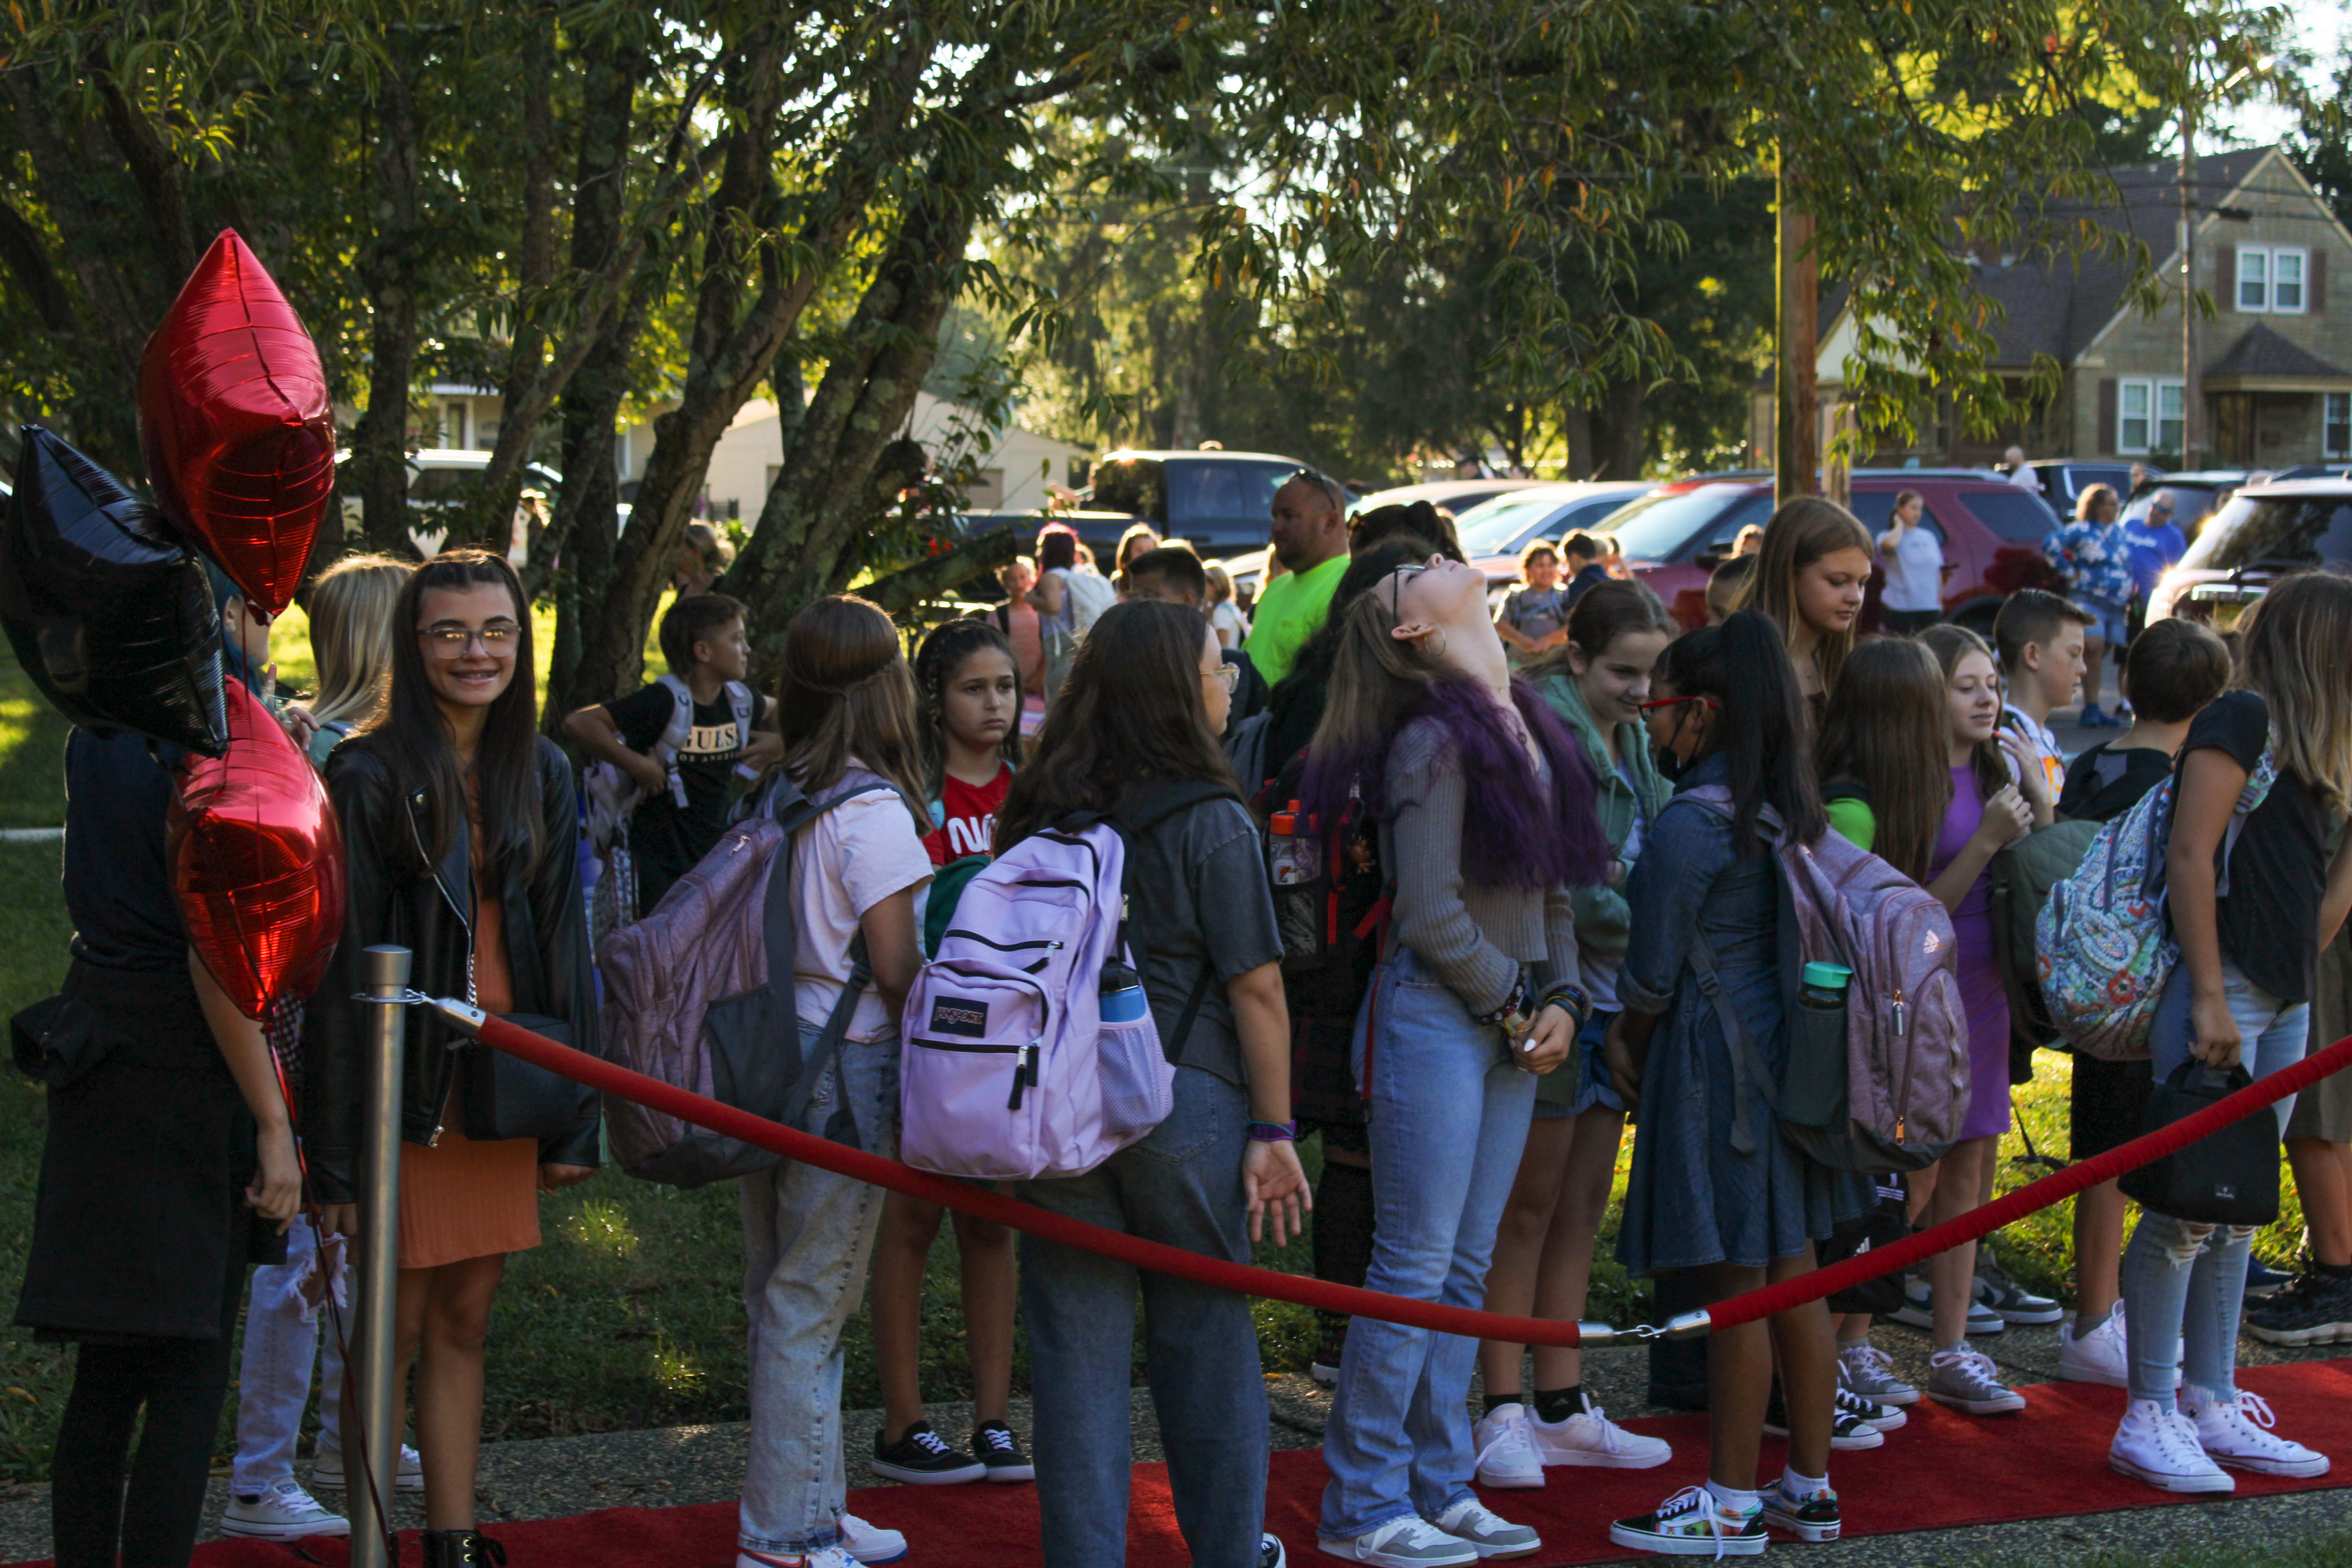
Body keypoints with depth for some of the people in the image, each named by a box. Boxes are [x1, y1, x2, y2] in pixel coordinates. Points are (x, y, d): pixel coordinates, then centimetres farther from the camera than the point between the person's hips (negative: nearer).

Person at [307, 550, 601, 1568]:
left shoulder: (540, 775, 8)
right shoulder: (370, 776, -9)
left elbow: (564, 946, 11)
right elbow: (339, 968, -10)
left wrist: (573, 1119, 8)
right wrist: (337, 1157, -13)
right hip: (404, 1089, -5)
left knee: (467, 1320, 12)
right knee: (395, 1331, 2)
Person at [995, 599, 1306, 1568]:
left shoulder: (1036, 816, 4)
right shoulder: (1212, 824, -9)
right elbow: (1255, 989, -11)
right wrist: (1274, 1131, -6)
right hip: (1185, 1097, -3)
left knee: (1079, 1344, 8)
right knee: (1203, 1337, 11)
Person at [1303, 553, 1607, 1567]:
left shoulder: (1532, 730, 12)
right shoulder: (1432, 741, -12)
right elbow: (1431, 914, -16)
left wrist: (1562, 1001, 4)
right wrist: (1513, 1010, -7)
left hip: (1514, 1019, 8)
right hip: (1436, 1016, -8)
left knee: (1467, 1268, 12)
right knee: (1416, 1267, -4)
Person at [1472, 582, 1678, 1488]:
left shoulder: (1631, 740, 14)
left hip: (1614, 996, 8)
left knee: (1583, 1207, 13)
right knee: (1528, 1207, -1)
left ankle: (1563, 1409, 21)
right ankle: (1503, 1411, 7)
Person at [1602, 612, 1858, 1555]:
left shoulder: (1690, 824, -16)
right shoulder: (1790, 813, 10)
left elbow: (1654, 974, -12)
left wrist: (1630, 1053, 7)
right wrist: (1636, 1034, 15)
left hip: (1721, 1059, -9)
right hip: (1791, 1051, 9)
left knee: (1737, 1286, -3)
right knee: (1795, 1278, 12)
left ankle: (1731, 1505, 4)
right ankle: (1809, 1488, 19)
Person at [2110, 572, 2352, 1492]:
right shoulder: (2243, 718, -8)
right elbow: (2189, 856, -17)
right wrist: (2209, 999, -20)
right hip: (2225, 989, -9)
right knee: (2190, 1207, -7)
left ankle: (2213, 1409, 17)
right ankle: (2148, 1419, -2)